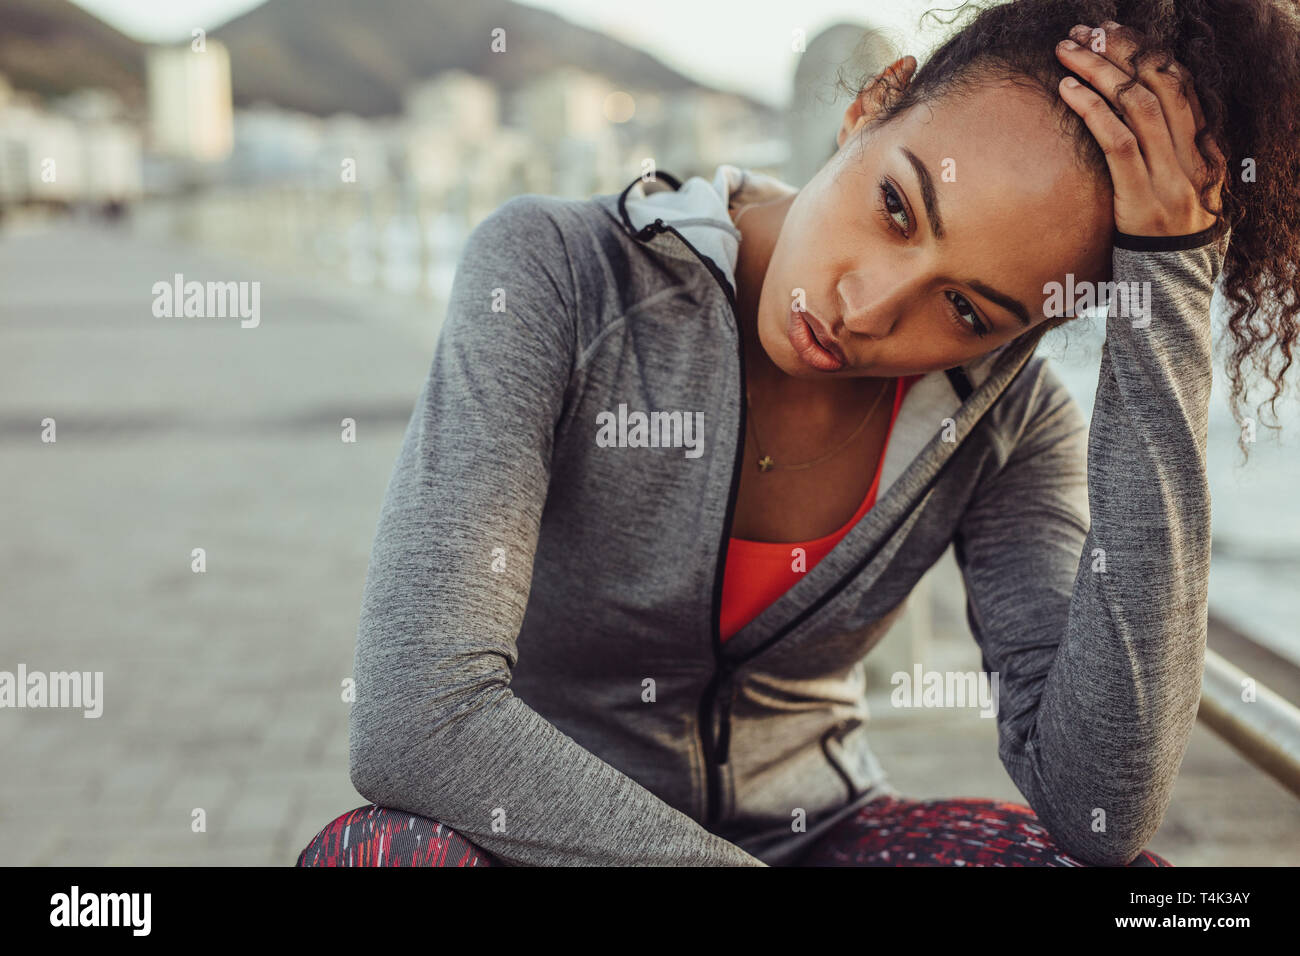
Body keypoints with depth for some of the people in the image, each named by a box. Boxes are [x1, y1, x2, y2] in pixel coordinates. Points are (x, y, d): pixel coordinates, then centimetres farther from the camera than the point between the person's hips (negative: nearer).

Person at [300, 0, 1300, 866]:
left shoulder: (1008, 413, -9)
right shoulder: (556, 272, -19)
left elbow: (1103, 809, -22)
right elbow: (413, 721, -28)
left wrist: (1166, 323, -24)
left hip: (808, 832, 2)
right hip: (538, 836, -2)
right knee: (401, 852, -34)